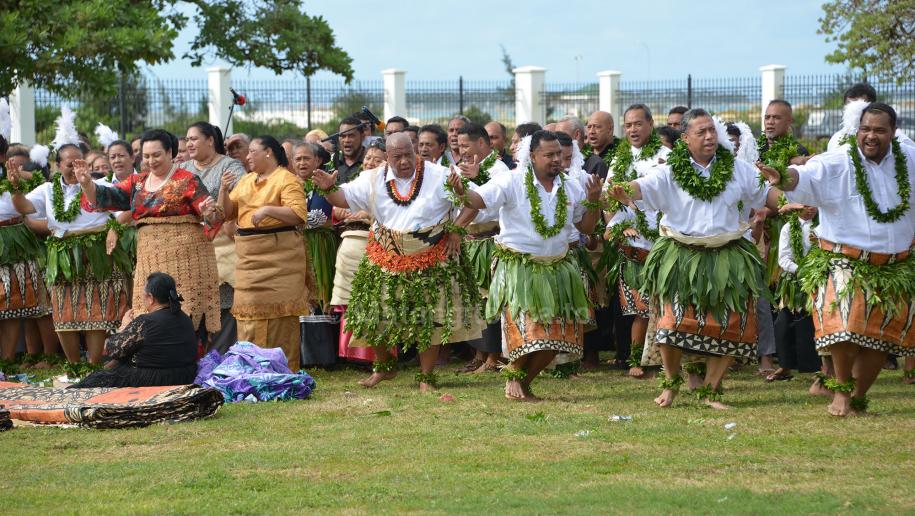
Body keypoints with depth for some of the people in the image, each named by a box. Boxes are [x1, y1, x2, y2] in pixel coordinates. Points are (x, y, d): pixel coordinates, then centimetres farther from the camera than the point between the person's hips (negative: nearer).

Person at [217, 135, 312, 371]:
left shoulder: (287, 180, -4)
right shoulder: (246, 180, 18)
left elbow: (298, 214, -15)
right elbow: (227, 212, 16)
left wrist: (267, 209, -22)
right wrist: (224, 190, 0)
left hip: (279, 255, -7)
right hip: (249, 256, 7)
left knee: (279, 311, -7)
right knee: (250, 310, 4)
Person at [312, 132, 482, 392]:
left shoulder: (439, 176, -9)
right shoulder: (373, 180, -1)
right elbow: (345, 197, 2)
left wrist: (456, 230, -12)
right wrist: (329, 188, -20)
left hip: (431, 262, -2)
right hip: (386, 261, 2)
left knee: (430, 320, 0)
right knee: (379, 317, 6)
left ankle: (426, 377, 12)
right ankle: (384, 366, 29)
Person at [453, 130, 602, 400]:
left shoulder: (572, 188, 5)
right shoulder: (512, 182, -9)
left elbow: (586, 228, 10)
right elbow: (480, 200, -18)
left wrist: (594, 200, -6)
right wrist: (462, 193, -40)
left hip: (557, 270, 5)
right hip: (519, 269, -5)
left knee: (555, 336, 5)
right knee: (527, 330, -14)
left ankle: (523, 383, 22)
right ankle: (513, 376, 11)